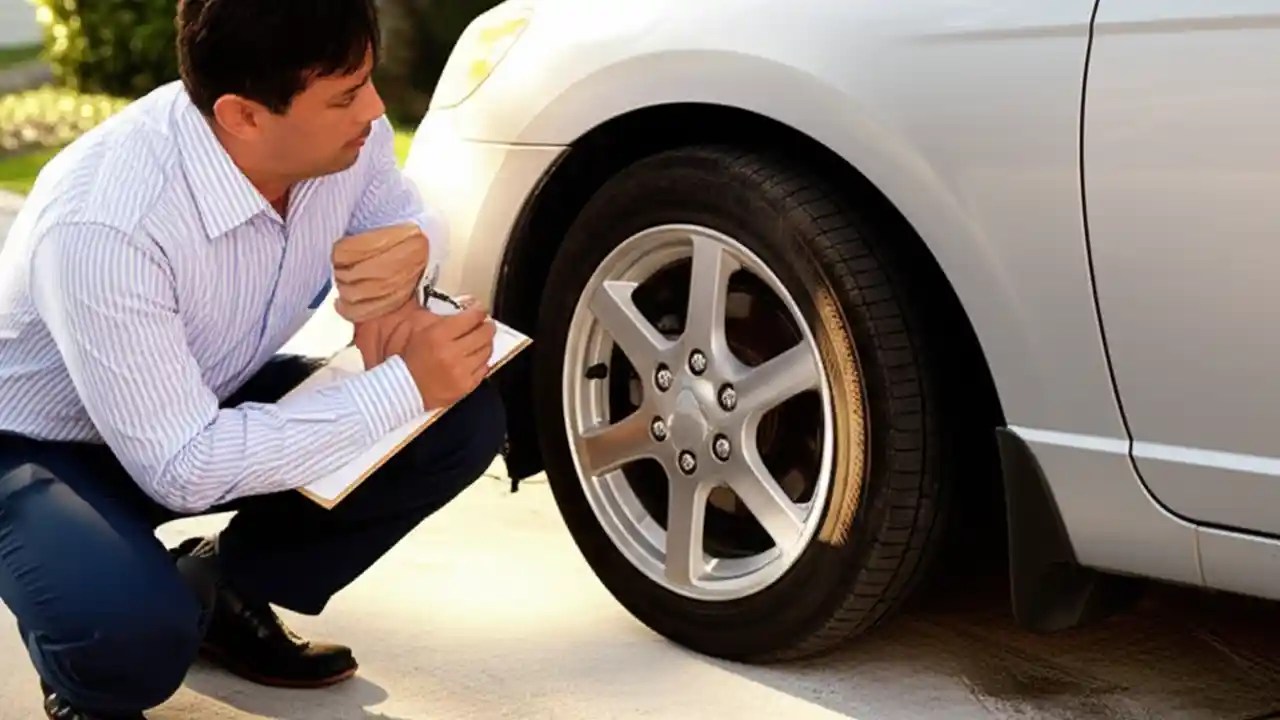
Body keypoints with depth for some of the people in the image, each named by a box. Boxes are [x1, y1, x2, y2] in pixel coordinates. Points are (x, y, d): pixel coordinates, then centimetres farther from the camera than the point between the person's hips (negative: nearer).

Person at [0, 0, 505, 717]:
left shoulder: (348, 136, -18)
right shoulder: (103, 227, -37)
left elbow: (407, 222, 6)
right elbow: (181, 468, -34)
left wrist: (403, 305, -18)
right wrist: (403, 387, -32)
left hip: (212, 402, 7)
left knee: (463, 421, -11)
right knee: (133, 632, -36)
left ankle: (217, 587, 8)